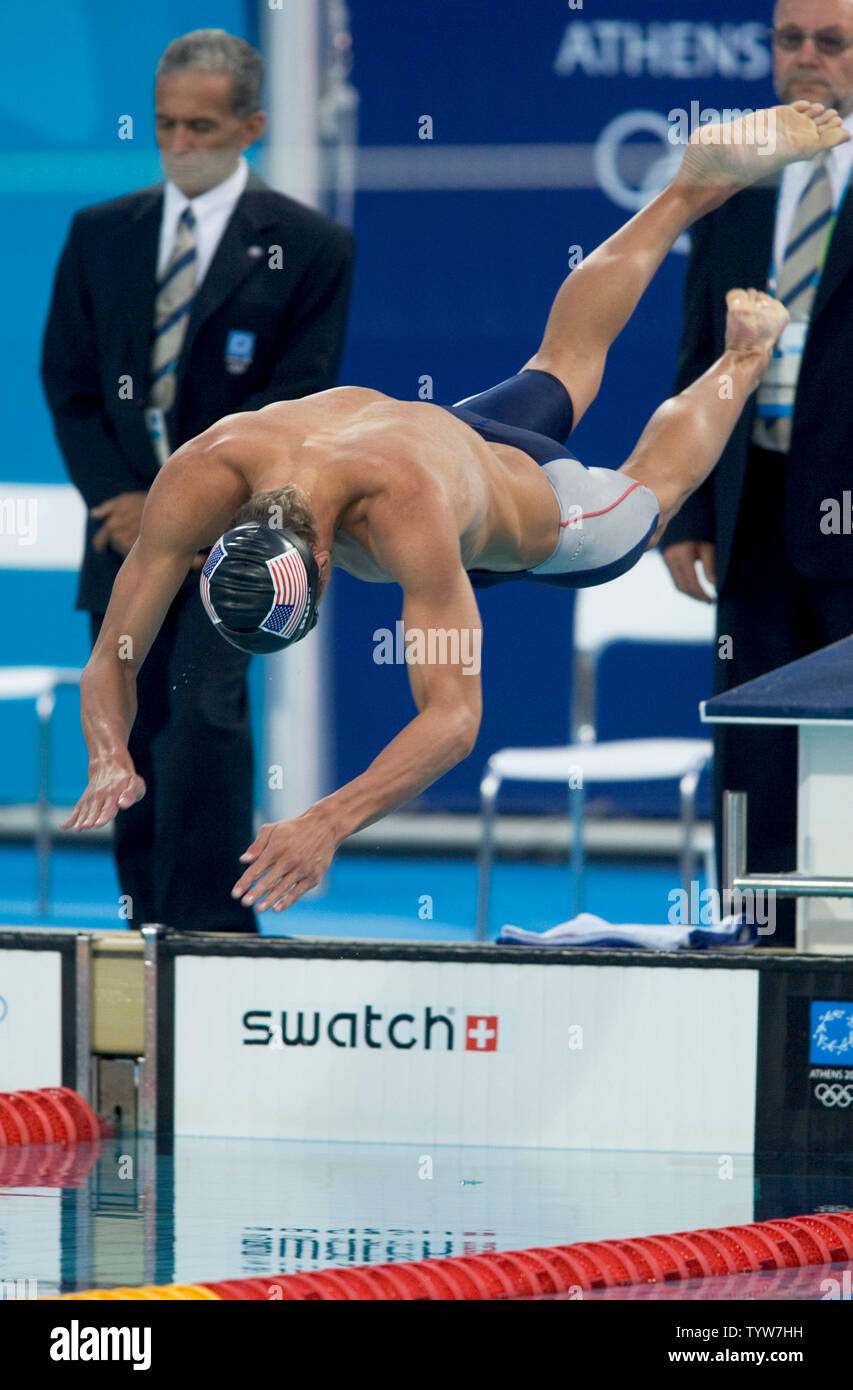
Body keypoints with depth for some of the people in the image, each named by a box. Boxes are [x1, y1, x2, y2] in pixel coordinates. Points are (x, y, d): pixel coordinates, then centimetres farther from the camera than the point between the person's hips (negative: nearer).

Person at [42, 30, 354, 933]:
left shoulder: (307, 247, 0)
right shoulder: (100, 235, 11)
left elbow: (294, 403, -6)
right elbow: (68, 382, 10)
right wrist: (123, 505, -6)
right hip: (127, 527, 4)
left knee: (206, 714, -19)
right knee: (130, 737, 4)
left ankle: (210, 931, -18)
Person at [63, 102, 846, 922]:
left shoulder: (406, 504, -55)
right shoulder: (201, 479, -44)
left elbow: (456, 719, -58)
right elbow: (112, 659, -36)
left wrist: (329, 823, -72)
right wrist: (111, 760, -57)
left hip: (539, 522, -5)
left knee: (649, 490, 32)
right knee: (564, 364, 36)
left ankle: (745, 355, 55)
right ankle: (696, 187, 55)